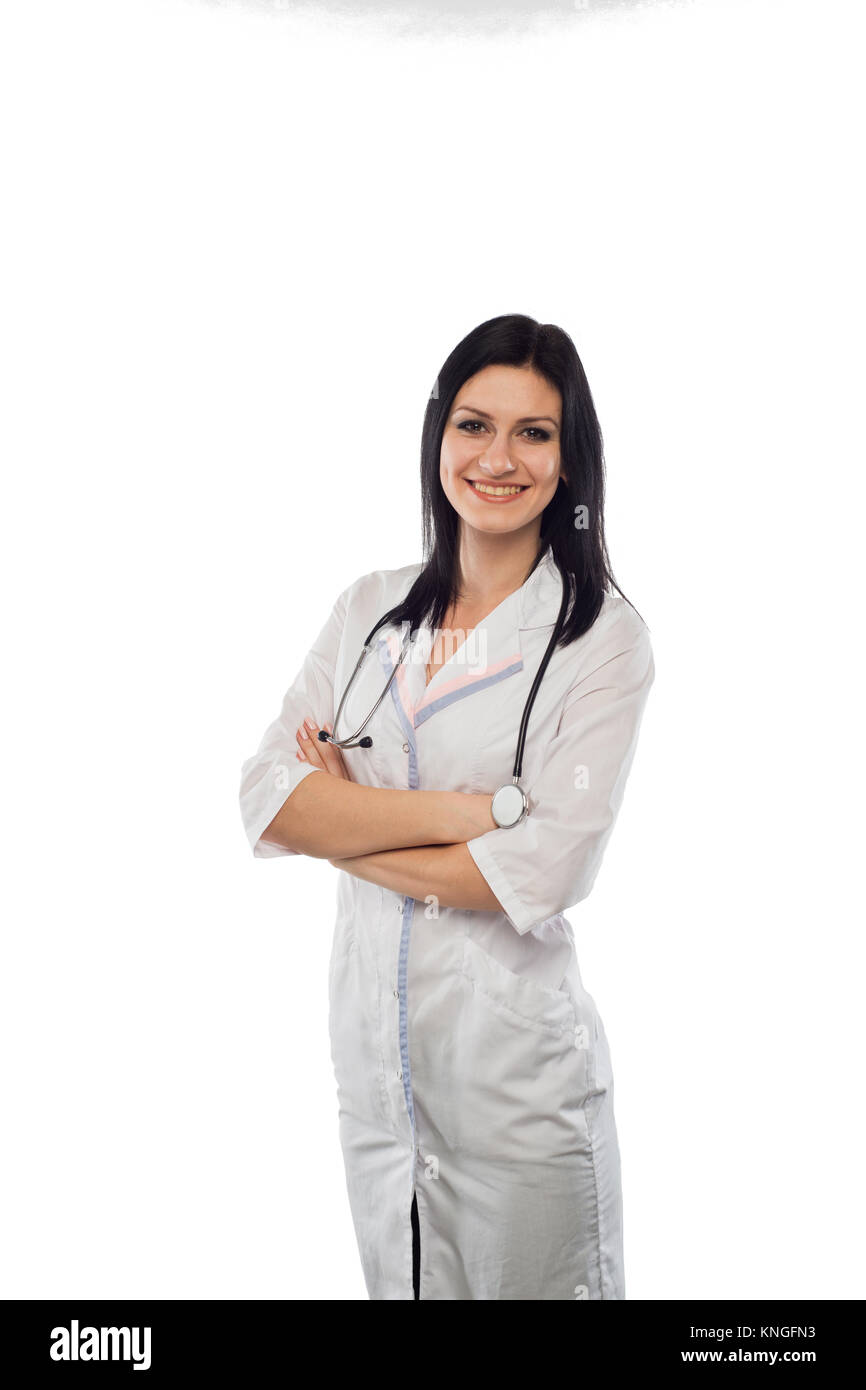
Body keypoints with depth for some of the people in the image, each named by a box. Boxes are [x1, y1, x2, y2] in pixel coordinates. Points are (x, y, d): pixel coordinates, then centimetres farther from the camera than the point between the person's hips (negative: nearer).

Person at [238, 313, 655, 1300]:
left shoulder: (605, 636, -9)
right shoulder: (369, 607, 4)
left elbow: (543, 872, -18)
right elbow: (266, 797, -6)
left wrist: (345, 820, -10)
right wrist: (467, 812, -17)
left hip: (517, 1060, -4)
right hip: (371, 1038, 4)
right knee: (393, 1280, 19)